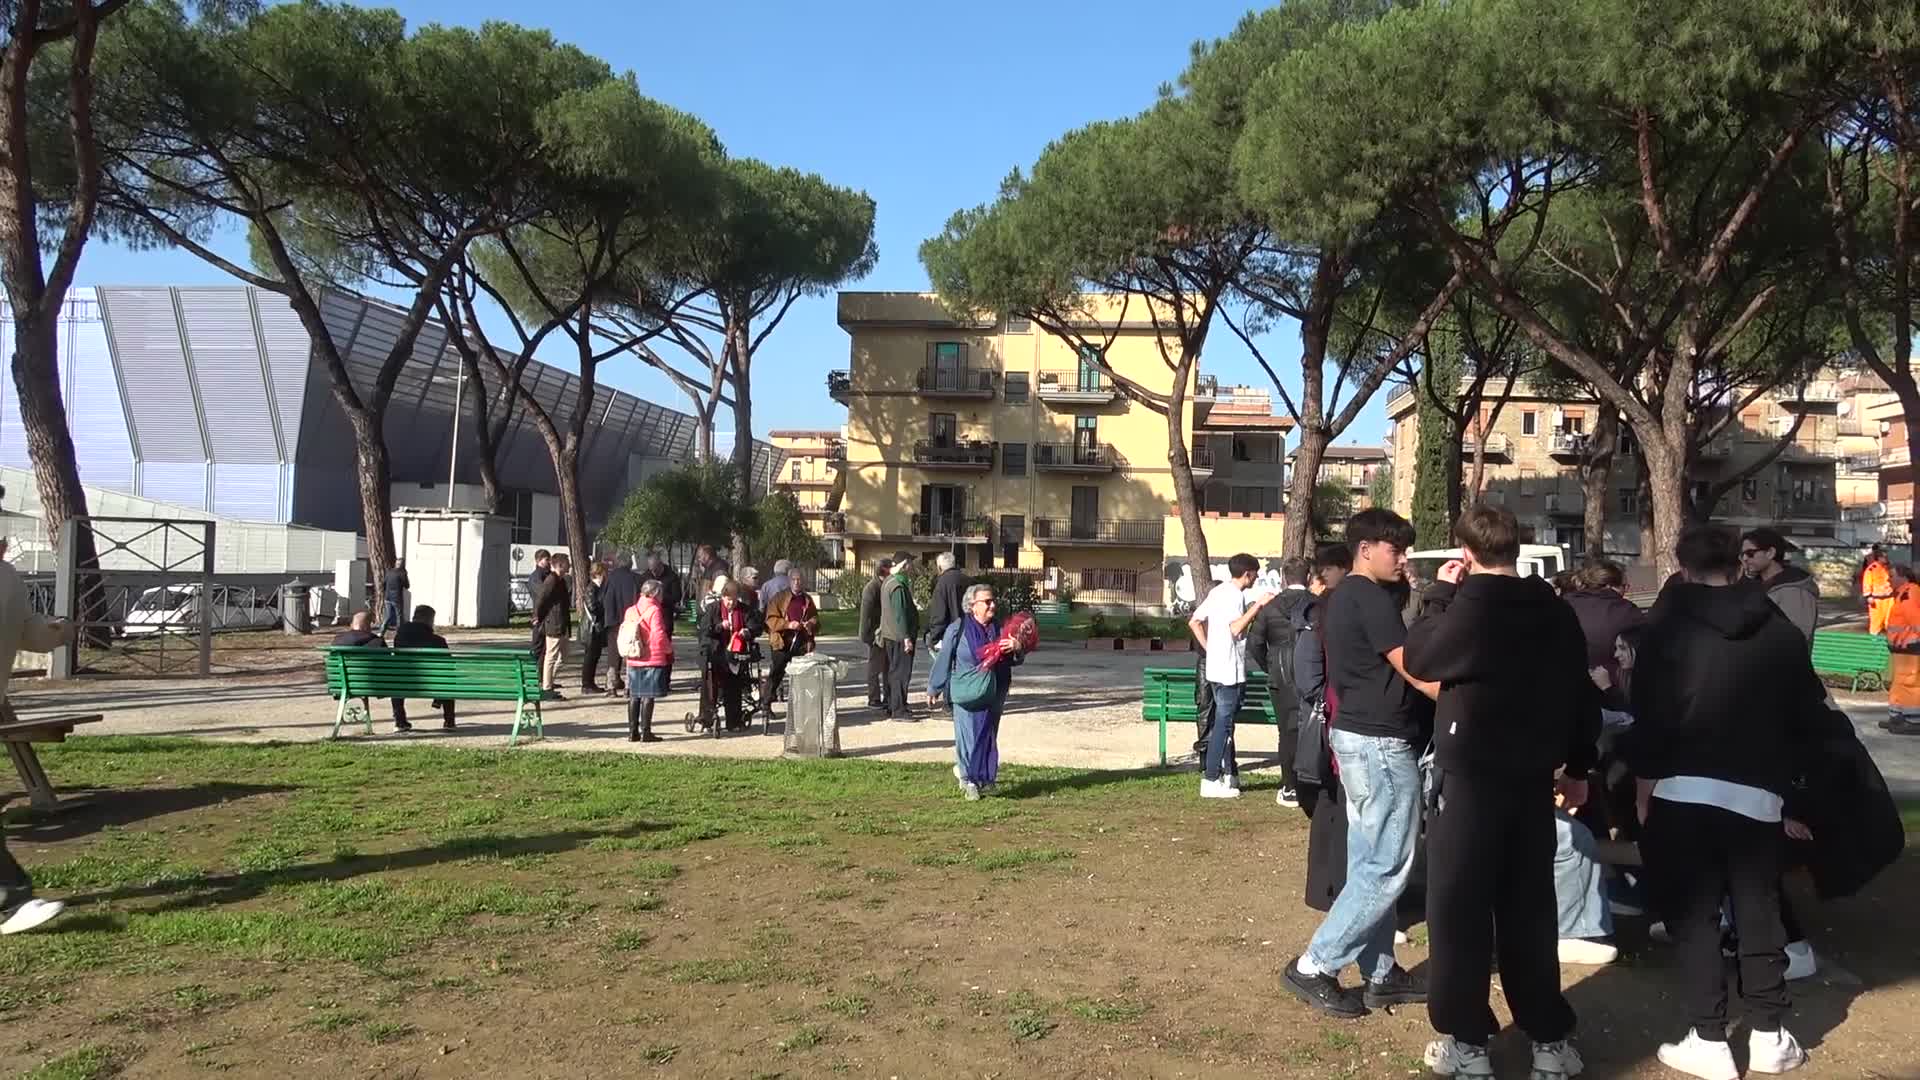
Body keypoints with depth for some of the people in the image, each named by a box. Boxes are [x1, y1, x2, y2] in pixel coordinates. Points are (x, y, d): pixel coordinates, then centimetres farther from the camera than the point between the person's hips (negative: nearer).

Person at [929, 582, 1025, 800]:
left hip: (994, 694, 4)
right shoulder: (958, 629, -7)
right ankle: (969, 780, 10)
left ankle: (985, 778, 24)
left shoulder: (1001, 627, 5)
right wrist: (934, 689, 6)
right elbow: (944, 659, 0)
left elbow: (1013, 659, 10)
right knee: (970, 734, -4)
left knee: (989, 735, 10)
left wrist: (1016, 649, -15)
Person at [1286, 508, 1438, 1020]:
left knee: (1369, 863, 13)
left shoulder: (1340, 597, 14)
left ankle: (1380, 974, 20)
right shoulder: (1372, 598, -16)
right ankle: (1313, 966, 0)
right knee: (1389, 867, -3)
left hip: (1356, 737, 10)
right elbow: (1412, 671, -19)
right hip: (1382, 744, -10)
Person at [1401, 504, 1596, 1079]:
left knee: (1459, 908, 4)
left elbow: (1418, 661, -4)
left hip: (1469, 776, -6)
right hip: (1532, 778, 6)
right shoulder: (1555, 611, 4)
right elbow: (1582, 693, 10)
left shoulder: (1472, 608, -16)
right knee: (1530, 909, 14)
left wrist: (1439, 594, 3)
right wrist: (1578, 766, 20)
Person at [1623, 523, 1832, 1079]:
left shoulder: (1666, 628, -4)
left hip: (1684, 793, -3)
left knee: (1693, 915, 5)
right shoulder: (1781, 631, 6)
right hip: (1758, 796, 3)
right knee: (1759, 912, 14)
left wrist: (1644, 788, 2)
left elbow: (1648, 718, -7)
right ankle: (1769, 1035, 20)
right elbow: (1810, 716, 9)